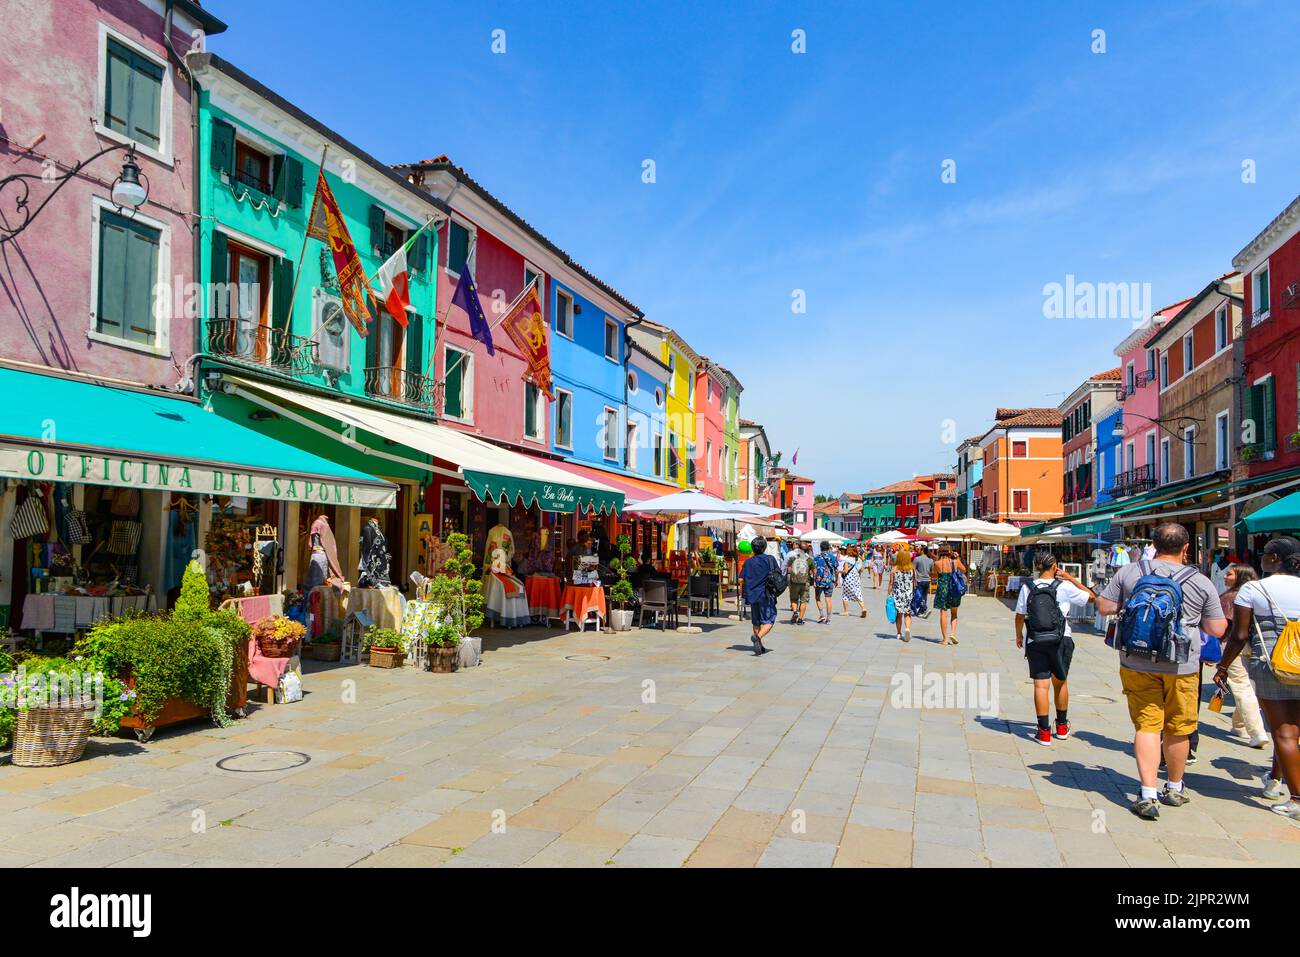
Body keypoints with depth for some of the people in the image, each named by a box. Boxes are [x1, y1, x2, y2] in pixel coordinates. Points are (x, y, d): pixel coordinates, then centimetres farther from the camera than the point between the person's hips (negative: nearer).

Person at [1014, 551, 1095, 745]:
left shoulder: (1027, 588, -3)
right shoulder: (1064, 587, -9)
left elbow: (1020, 616, 2)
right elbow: (1091, 596, 2)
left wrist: (1019, 635, 19)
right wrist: (1070, 578, 5)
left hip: (1035, 642, 0)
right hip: (1061, 641, 0)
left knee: (1041, 684, 1)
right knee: (1060, 682, 17)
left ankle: (1044, 732, 1)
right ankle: (1062, 727, 32)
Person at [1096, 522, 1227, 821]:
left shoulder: (1129, 572, -3)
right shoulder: (1200, 582, -3)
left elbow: (1103, 606, 1)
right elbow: (1218, 629, 2)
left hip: (1136, 665, 0)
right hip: (1180, 667, 0)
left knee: (1146, 726, 4)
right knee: (1176, 729, 14)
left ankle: (1148, 795, -4)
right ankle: (1174, 789, 32)